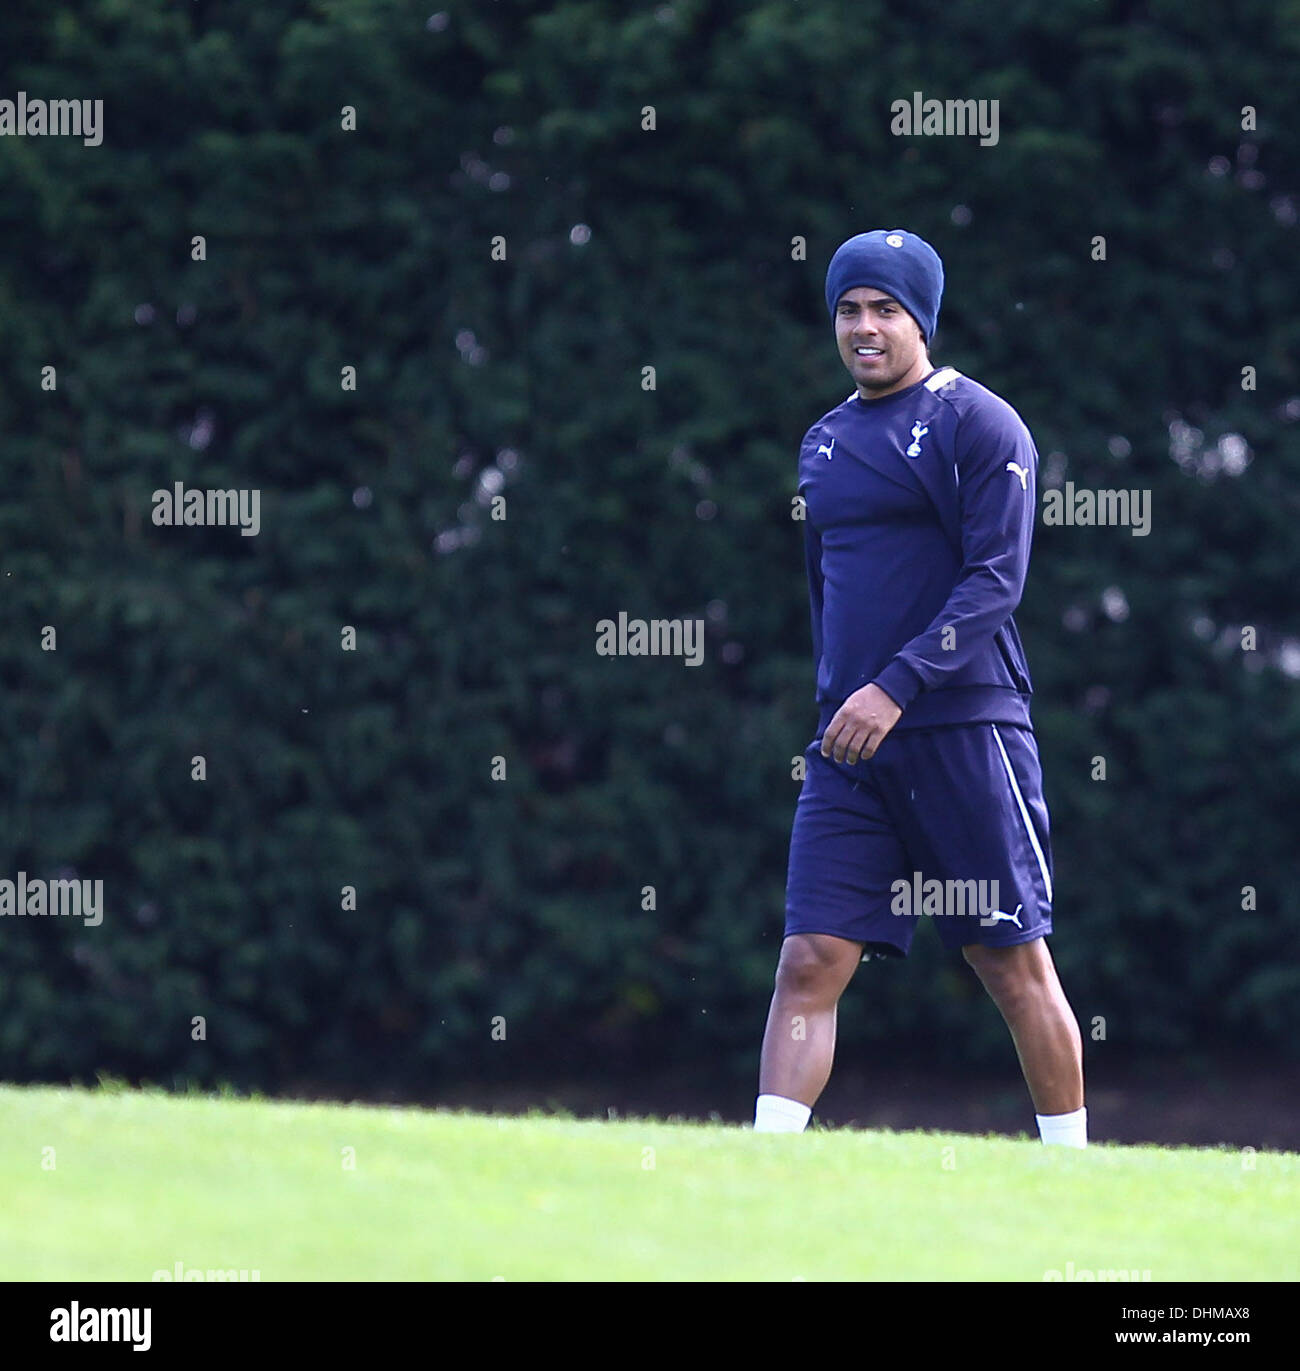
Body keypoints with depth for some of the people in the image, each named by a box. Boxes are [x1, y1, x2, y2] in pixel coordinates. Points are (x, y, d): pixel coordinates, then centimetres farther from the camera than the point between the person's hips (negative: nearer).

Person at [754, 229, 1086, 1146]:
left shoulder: (978, 424, -3)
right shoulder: (824, 444, 18)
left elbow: (995, 582, -12)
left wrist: (896, 688, -20)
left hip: (965, 730, -5)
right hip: (848, 748, 6)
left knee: (1016, 966, -1)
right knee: (810, 961, -4)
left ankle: (1071, 1169, 10)